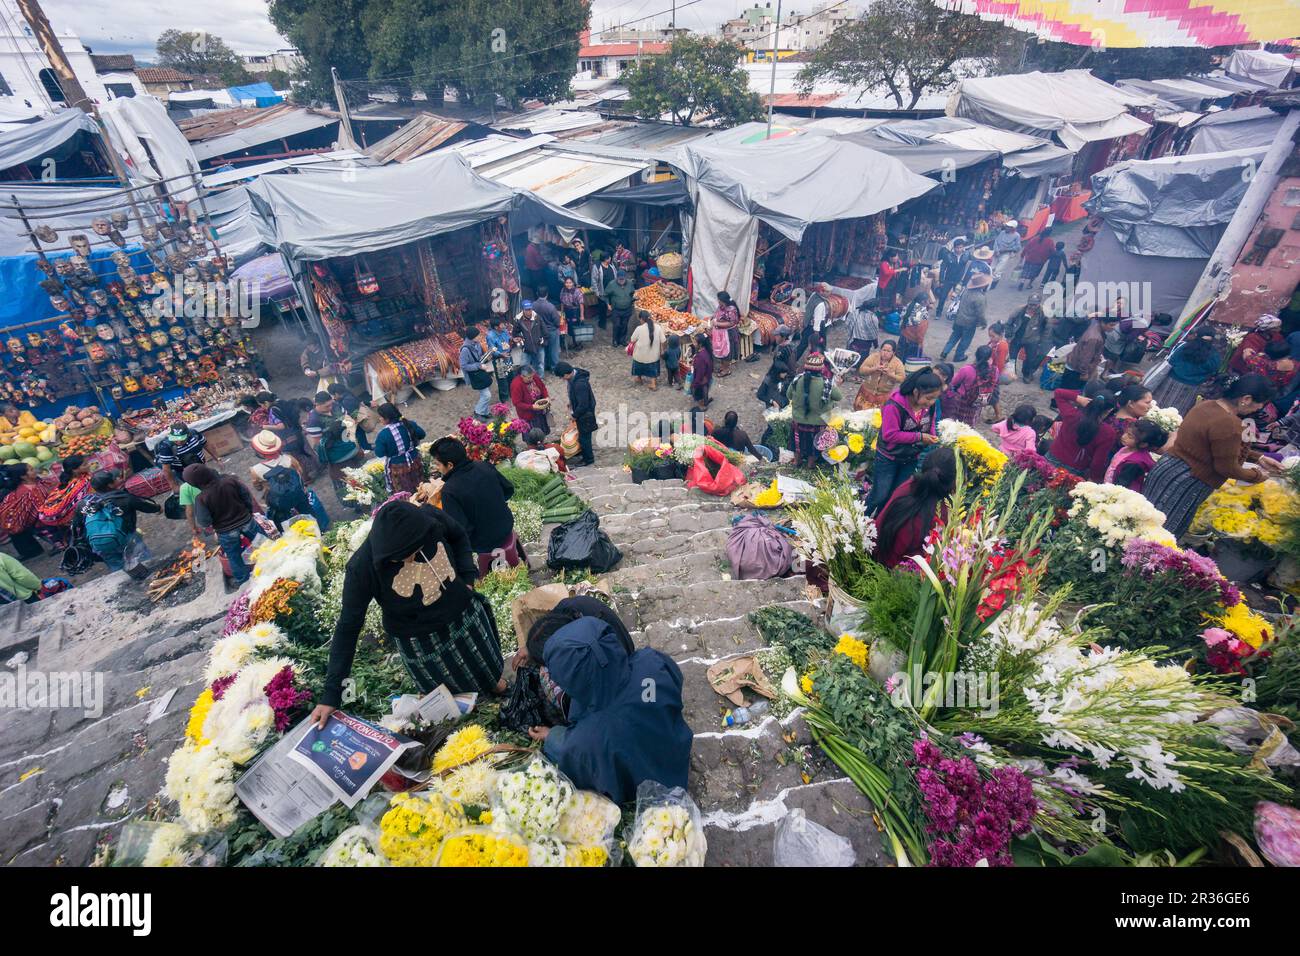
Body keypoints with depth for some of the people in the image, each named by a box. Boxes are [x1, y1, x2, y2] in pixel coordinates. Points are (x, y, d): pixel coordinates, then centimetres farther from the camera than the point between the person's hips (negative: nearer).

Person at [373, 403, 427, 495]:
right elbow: (422, 434, 4)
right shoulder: (409, 424, -12)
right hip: (414, 461, 4)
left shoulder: (382, 434, -25)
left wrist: (377, 445, 2)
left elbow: (379, 454, -16)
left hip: (398, 467, -4)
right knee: (418, 488, 26)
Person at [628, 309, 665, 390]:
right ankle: (653, 384, 28)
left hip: (641, 354, -1)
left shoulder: (639, 328, -21)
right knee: (652, 367, 22)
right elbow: (662, 341, -7)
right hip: (653, 354, 1)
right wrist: (662, 351, 8)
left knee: (639, 365, 27)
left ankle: (638, 379, 47)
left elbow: (633, 340, -7)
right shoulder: (658, 327, -14)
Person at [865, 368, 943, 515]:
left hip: (911, 459, 6)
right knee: (880, 496, 1)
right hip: (888, 458, -6)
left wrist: (932, 436, -12)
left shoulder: (930, 406, -8)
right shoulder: (895, 406, -27)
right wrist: (919, 437, -28)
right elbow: (889, 435, -27)